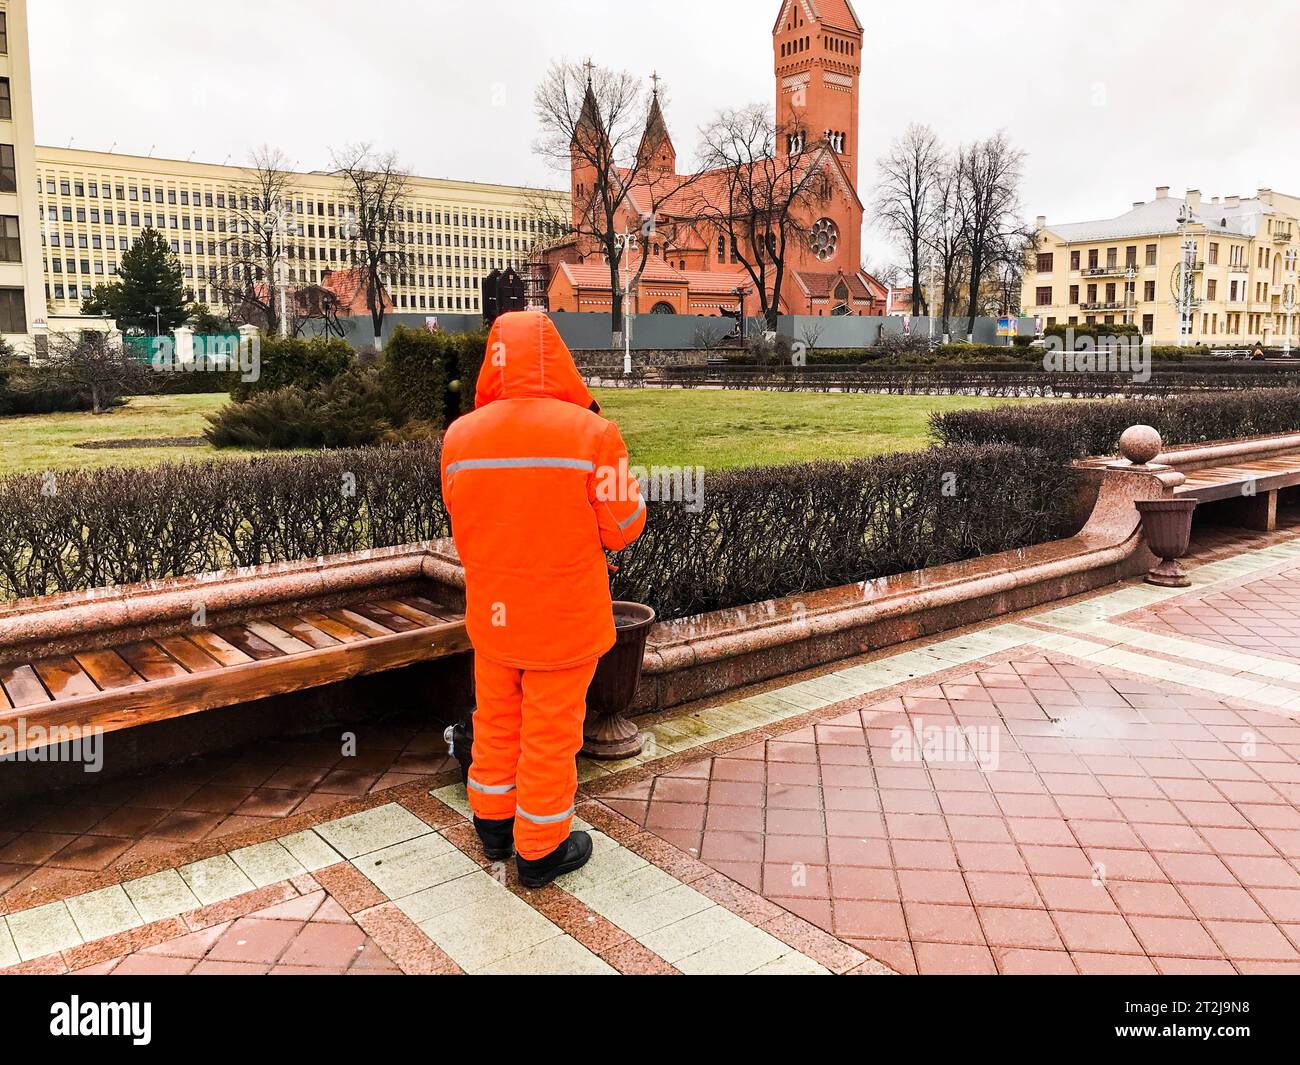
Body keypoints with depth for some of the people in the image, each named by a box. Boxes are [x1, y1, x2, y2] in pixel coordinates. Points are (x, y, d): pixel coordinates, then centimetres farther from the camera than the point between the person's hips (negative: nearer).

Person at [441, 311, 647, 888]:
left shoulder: (460, 436, -7)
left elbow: (461, 522, 5)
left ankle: (493, 829, 41)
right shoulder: (590, 432, -19)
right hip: (565, 621, -4)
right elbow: (623, 526, -11)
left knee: (495, 723, 22)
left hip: (491, 615, 4)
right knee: (551, 735, 11)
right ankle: (540, 851, 28)